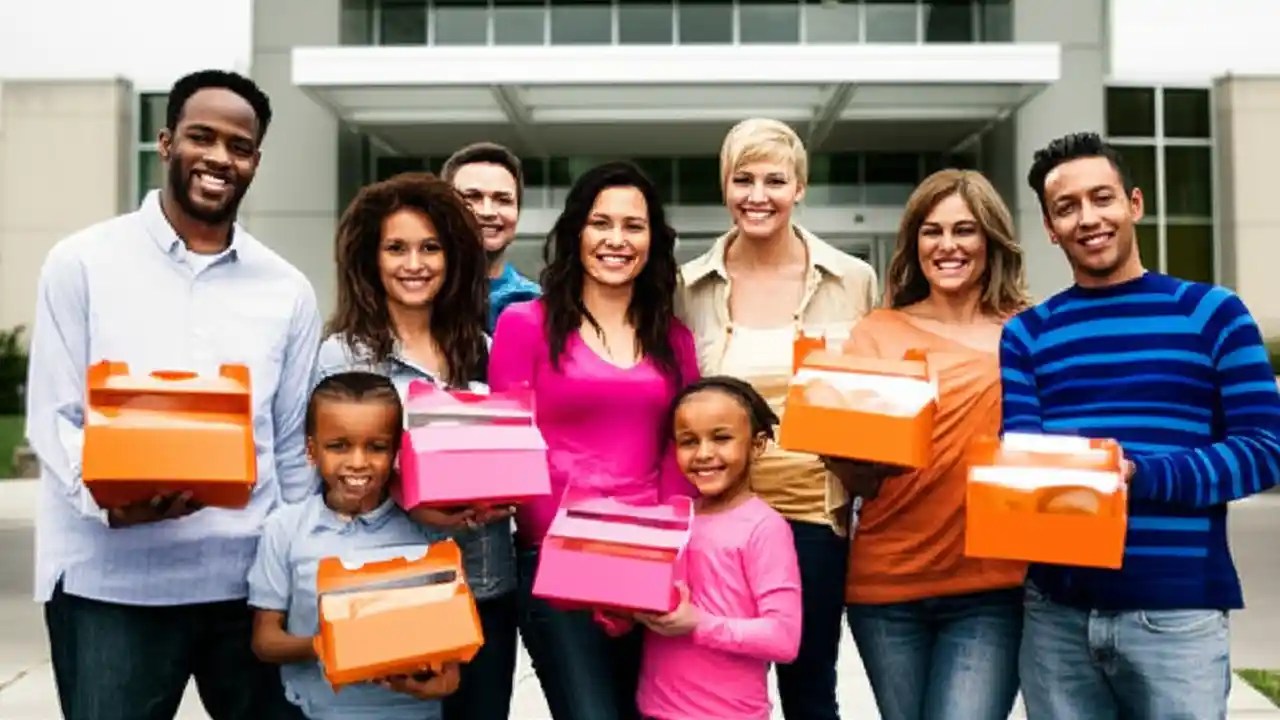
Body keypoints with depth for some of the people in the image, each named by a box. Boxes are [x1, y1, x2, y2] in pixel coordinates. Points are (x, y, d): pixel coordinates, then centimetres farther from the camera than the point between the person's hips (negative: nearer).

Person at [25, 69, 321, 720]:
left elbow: (293, 447, 11)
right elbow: (52, 417, -2)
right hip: (110, 583, -2)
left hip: (251, 578, 3)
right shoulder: (82, 263, 3)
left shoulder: (286, 290, 10)